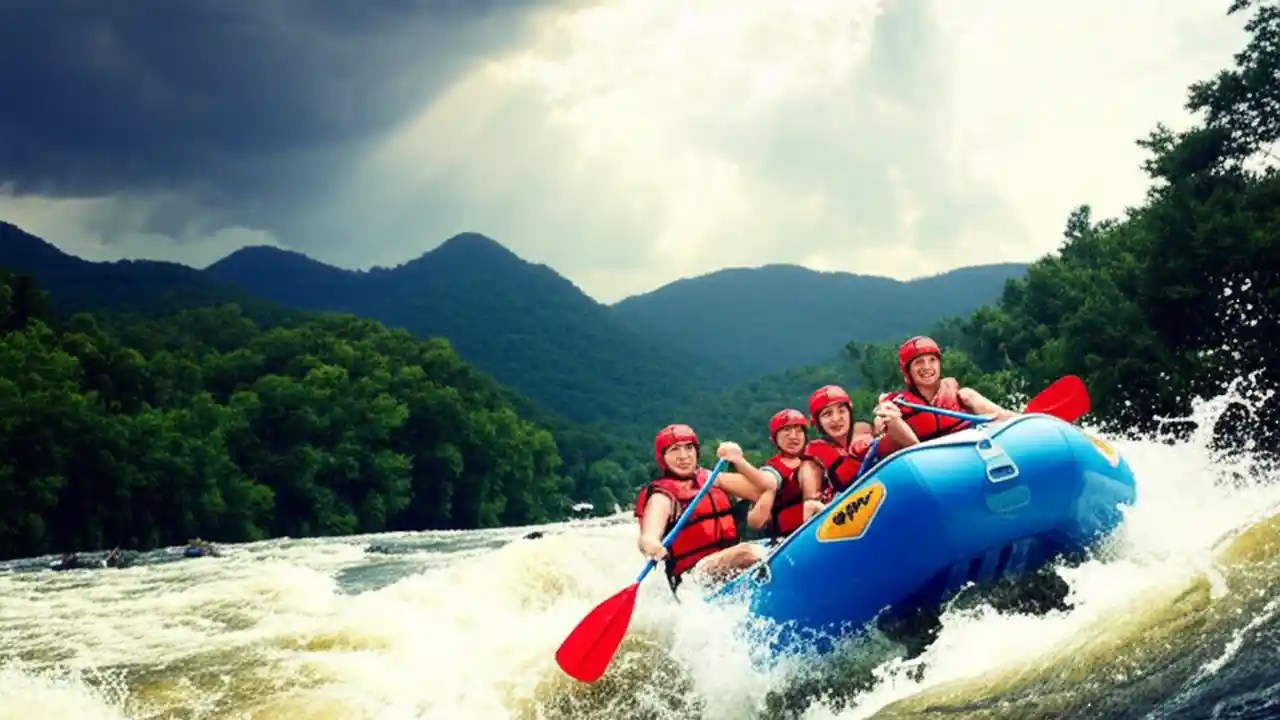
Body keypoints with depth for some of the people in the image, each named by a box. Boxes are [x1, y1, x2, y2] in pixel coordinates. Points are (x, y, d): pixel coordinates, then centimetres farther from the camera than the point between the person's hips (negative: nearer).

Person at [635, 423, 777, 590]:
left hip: (732, 562, 7)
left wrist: (738, 461, -2)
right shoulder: (662, 496, -4)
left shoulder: (710, 479, 16)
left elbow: (766, 486, 12)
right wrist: (649, 544, -47)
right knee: (751, 552, -32)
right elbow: (648, 538, -24)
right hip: (694, 579, -7)